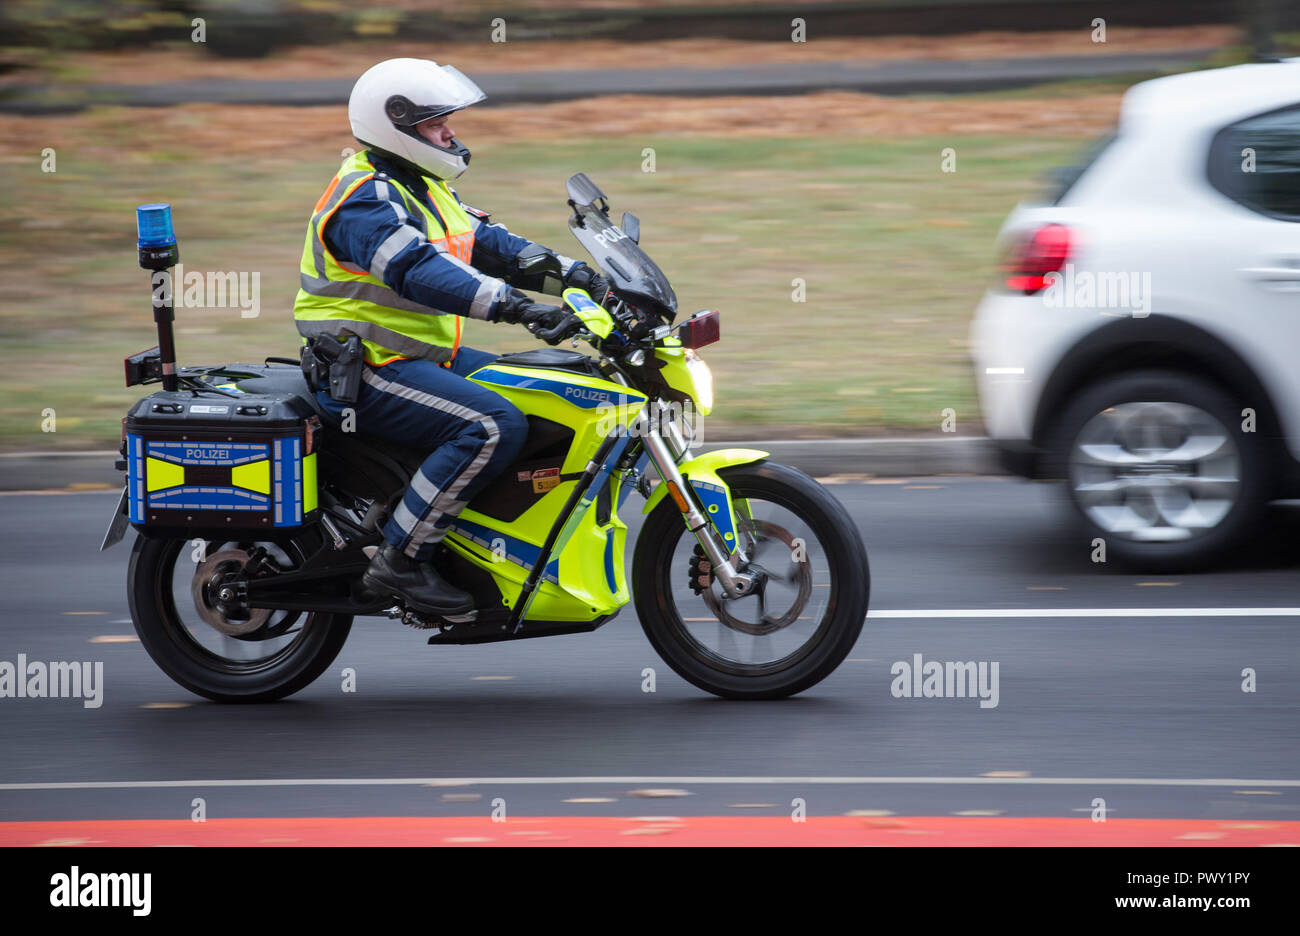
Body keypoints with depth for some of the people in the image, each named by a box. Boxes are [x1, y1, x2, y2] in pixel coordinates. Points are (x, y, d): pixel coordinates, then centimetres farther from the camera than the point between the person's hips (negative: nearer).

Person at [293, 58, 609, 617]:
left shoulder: (423, 189, 16)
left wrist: (573, 276, 0)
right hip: (367, 370, -11)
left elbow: (490, 245, 15)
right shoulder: (366, 199, -17)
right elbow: (418, 272, -32)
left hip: (426, 356, 11)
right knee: (494, 426, -28)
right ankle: (399, 560, -24)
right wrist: (515, 307, -42)